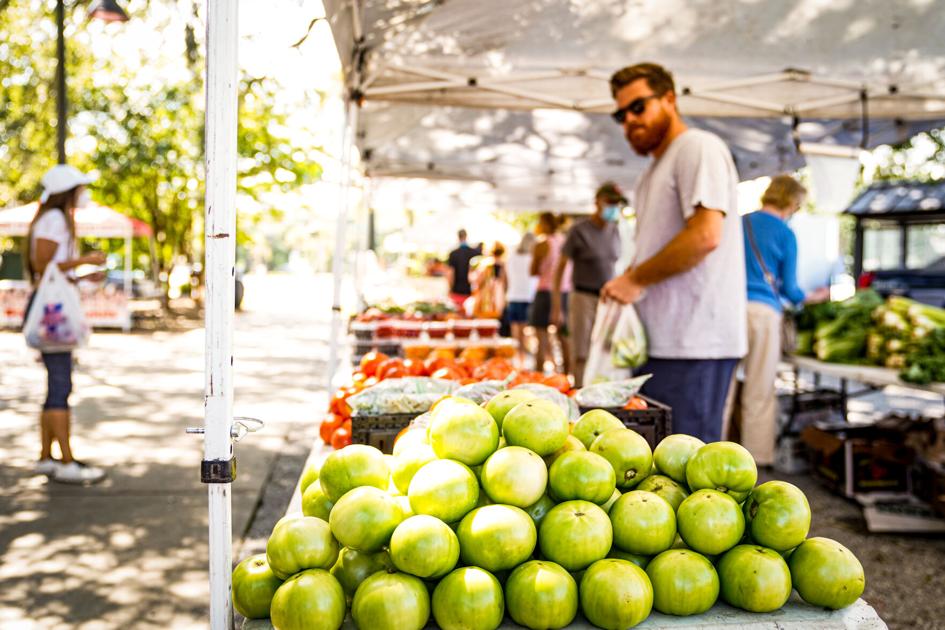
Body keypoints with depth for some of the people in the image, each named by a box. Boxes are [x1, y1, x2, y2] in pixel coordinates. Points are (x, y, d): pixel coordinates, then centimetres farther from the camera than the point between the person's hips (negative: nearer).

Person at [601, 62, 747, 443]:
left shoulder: (698, 148, -6)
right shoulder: (653, 173, 24)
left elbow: (705, 236, -19)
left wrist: (634, 278, -11)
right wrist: (627, 285, 7)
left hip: (693, 343, -9)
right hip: (659, 342, 9)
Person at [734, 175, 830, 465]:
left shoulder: (739, 224, 11)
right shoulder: (785, 234, -1)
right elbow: (789, 288, 2)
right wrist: (813, 297, 21)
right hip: (763, 310, -4)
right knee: (761, 392, 5)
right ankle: (758, 455, 10)